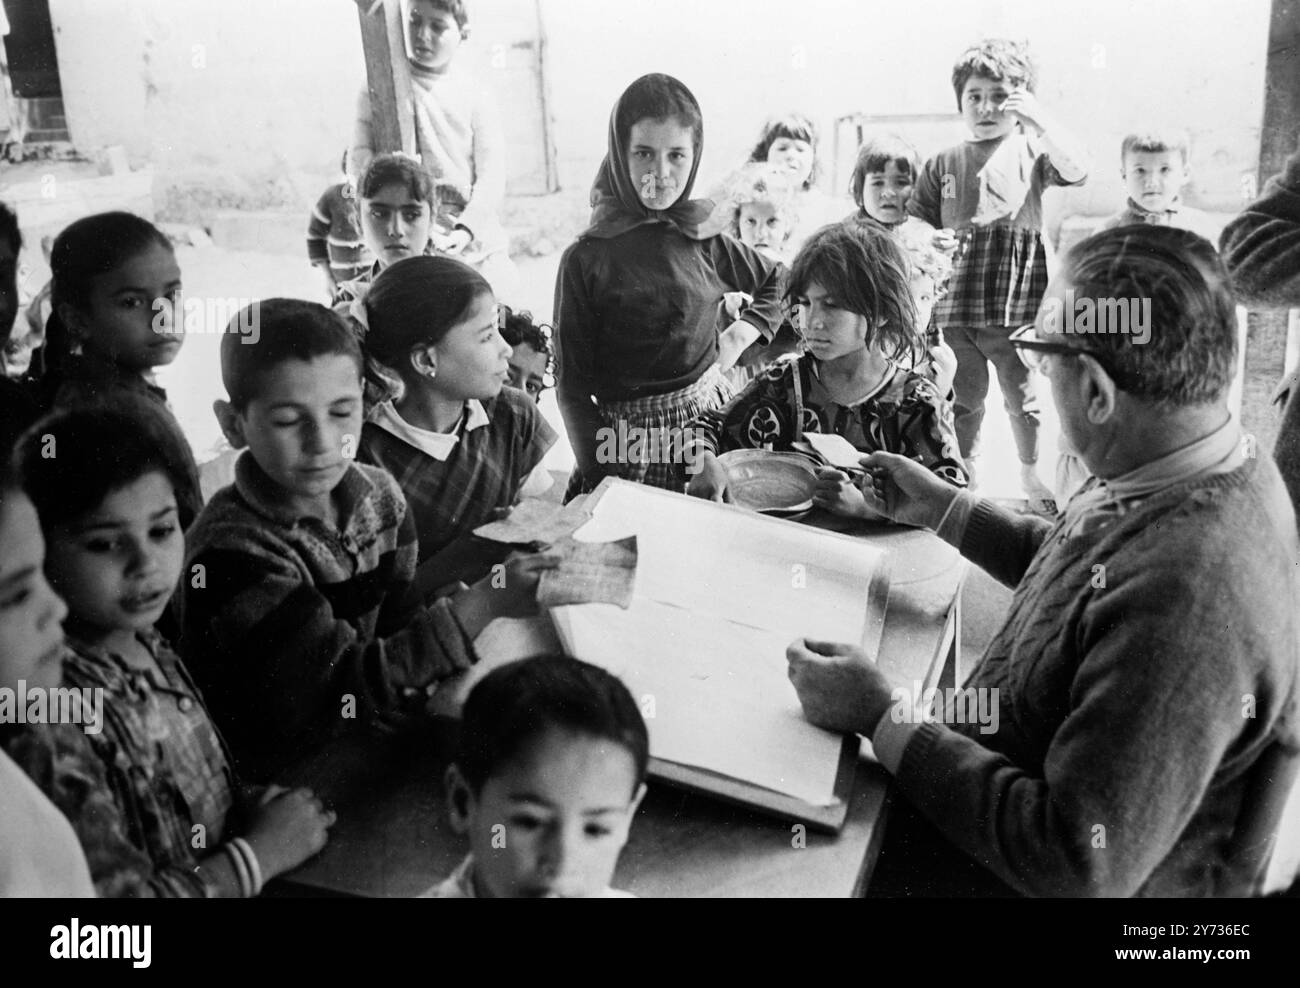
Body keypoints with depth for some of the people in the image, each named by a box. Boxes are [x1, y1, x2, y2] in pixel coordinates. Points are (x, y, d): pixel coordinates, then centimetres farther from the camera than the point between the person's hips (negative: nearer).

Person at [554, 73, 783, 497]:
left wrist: (743, 332, 4)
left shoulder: (704, 245, 1)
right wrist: (598, 471, -15)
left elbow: (779, 282, 21)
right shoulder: (586, 260, -8)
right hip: (625, 439, -3)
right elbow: (572, 384, -6)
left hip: (709, 417, 3)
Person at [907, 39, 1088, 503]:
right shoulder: (943, 164, 6)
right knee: (963, 398, 14)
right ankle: (964, 472, 32)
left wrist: (1039, 117, -22)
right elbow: (914, 221, 11)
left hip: (1016, 304, -2)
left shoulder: (1031, 151, 1)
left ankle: (1032, 472, 31)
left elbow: (1075, 170, -18)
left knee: (1025, 396, 10)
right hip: (955, 303, 2)